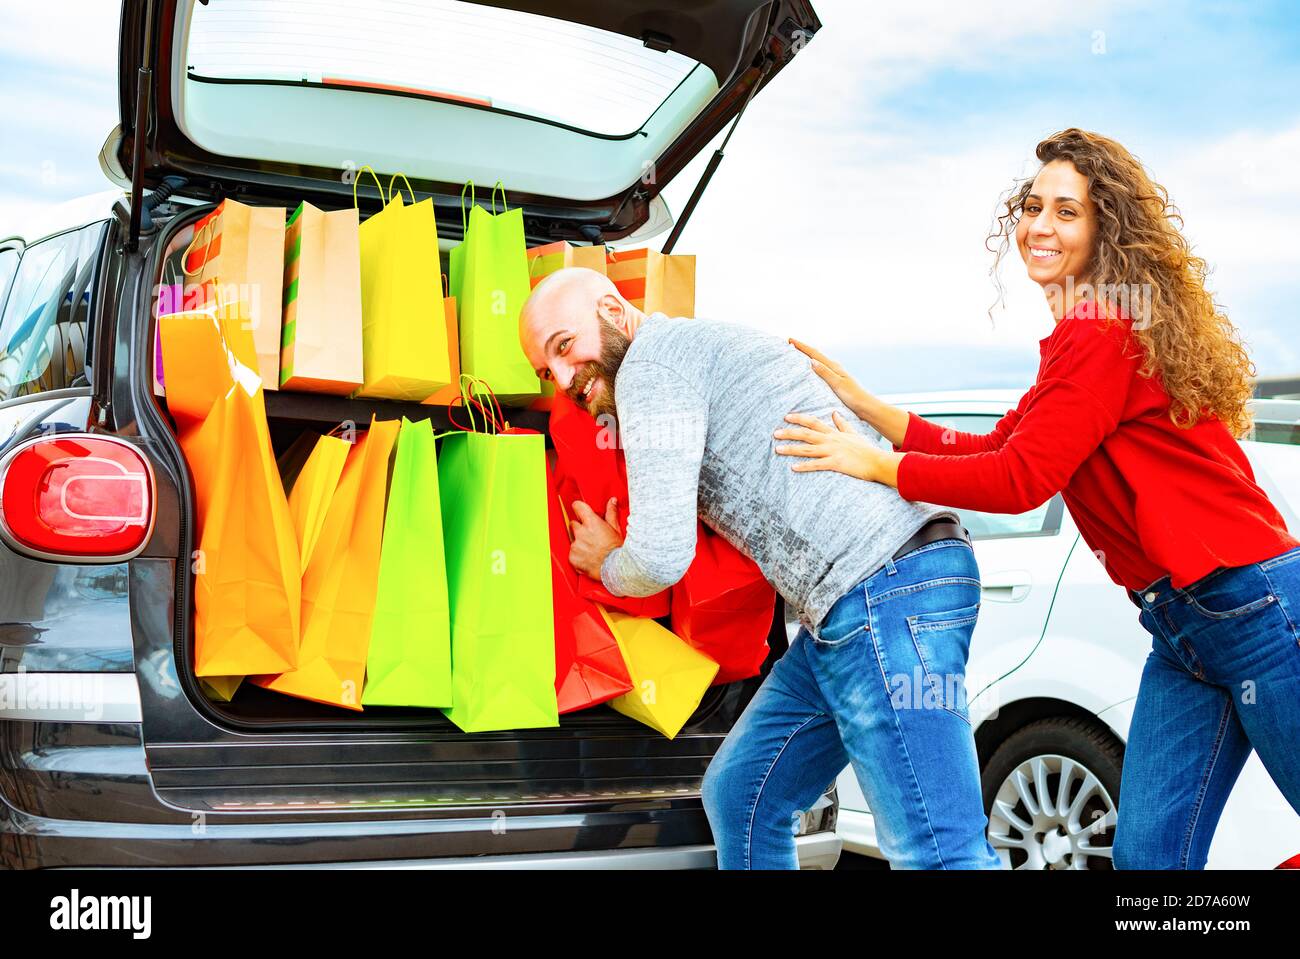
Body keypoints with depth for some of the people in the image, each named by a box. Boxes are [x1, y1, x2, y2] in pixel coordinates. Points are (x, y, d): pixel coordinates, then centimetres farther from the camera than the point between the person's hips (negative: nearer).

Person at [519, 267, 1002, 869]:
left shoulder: (651, 361, -5)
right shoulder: (694, 348, 27)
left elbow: (660, 557, -13)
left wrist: (606, 565, 10)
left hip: (886, 593, -11)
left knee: (938, 854, -11)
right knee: (738, 797, 17)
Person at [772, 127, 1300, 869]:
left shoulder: (1104, 335, -16)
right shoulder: (1083, 339, 14)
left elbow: (1021, 479, -18)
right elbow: (995, 449, 13)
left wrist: (876, 465, -10)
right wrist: (863, 404, 8)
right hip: (1181, 627, 9)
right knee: (1147, 853, 7)